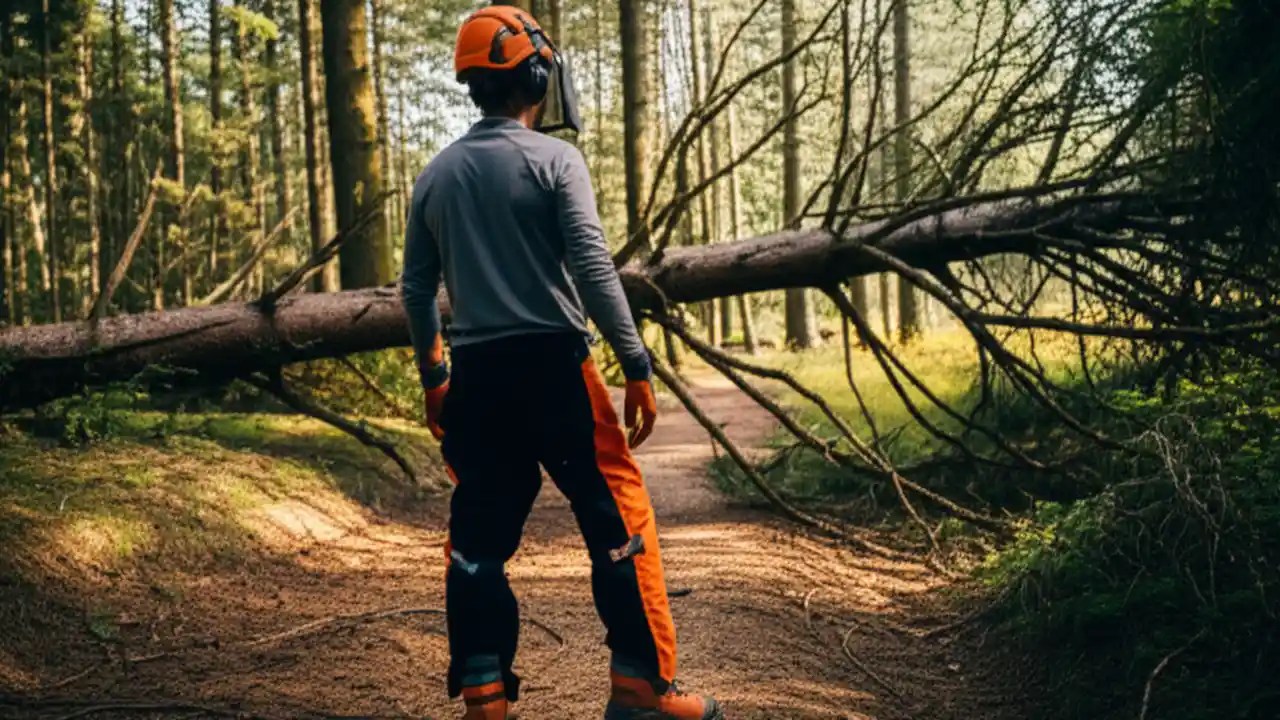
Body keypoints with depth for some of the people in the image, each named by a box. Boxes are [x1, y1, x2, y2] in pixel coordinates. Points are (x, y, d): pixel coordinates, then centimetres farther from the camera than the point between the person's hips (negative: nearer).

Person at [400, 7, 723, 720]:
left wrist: (433, 378, 25)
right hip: (552, 364, -5)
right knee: (619, 518, 5)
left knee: (479, 535, 10)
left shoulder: (436, 174, 11)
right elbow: (593, 268, -13)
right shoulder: (553, 159, -5)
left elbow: (417, 289, 15)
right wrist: (636, 366, -11)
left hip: (476, 374, 5)